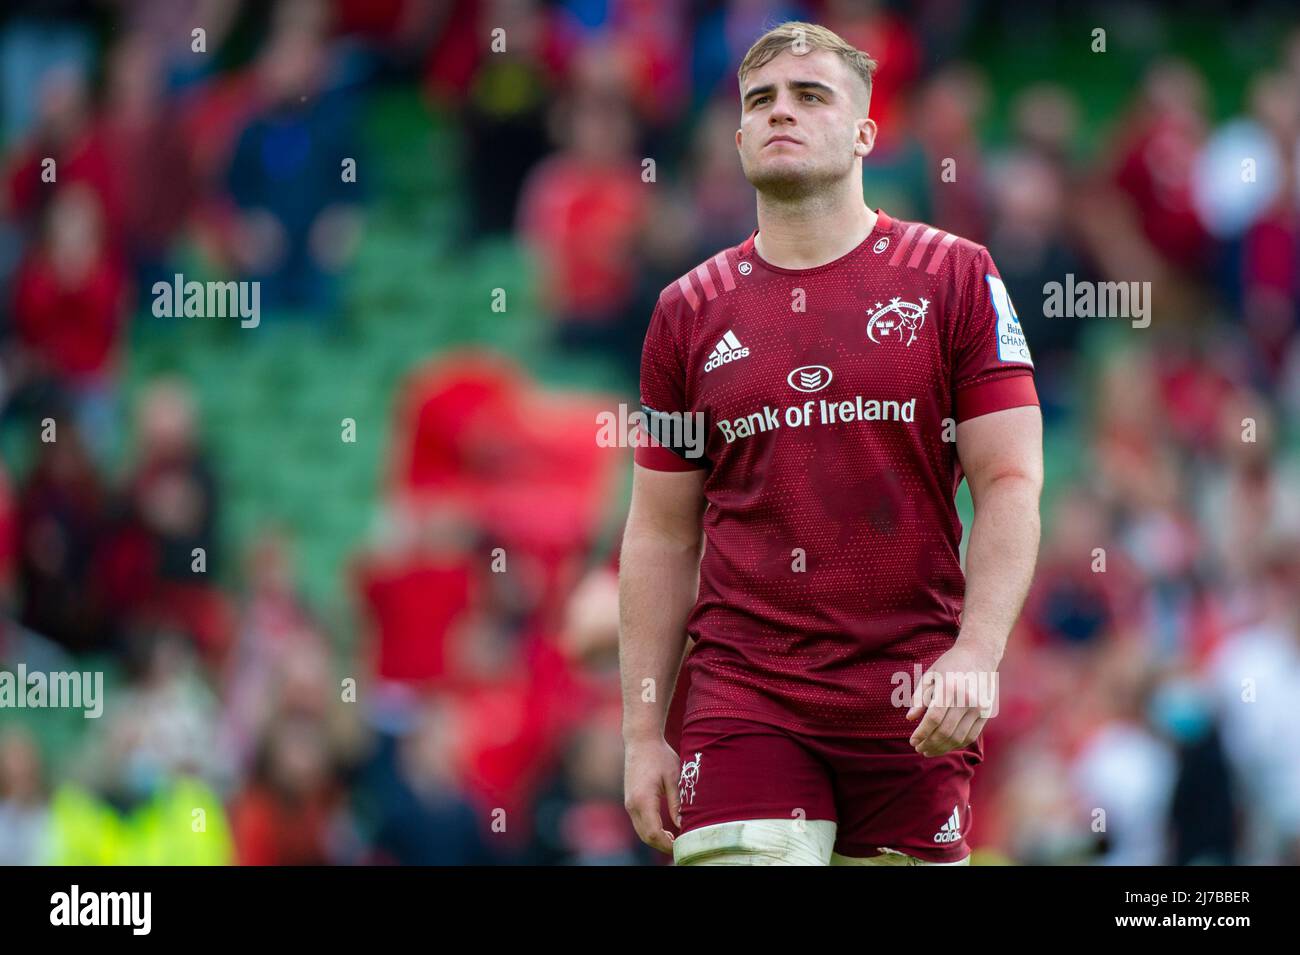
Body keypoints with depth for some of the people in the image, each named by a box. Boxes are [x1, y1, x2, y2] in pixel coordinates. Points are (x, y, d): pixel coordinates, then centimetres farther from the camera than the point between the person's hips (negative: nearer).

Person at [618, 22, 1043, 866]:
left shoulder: (955, 280, 4)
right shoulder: (691, 312, 9)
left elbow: (1011, 485, 0)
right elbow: (662, 535, 12)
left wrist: (976, 654, -15)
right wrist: (643, 733, 7)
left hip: (912, 707, -1)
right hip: (742, 701, 1)